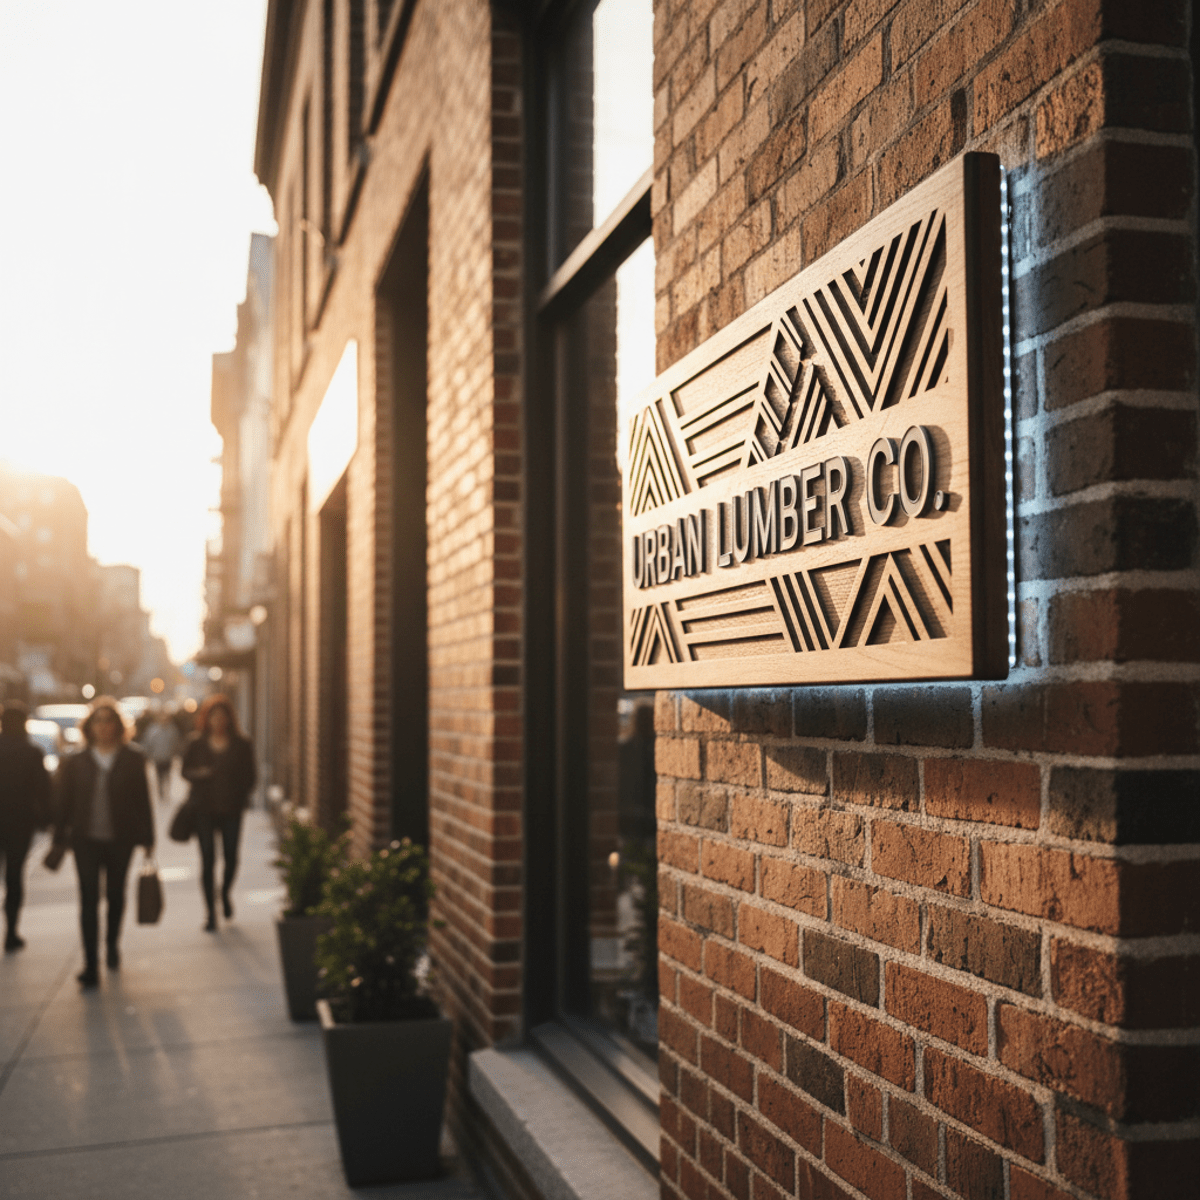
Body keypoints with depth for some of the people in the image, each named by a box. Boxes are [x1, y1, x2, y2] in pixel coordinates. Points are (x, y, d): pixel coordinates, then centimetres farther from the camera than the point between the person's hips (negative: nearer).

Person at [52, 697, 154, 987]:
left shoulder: (132, 759, 0)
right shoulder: (75, 762, 3)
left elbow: (142, 800, 2)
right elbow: (63, 801, 6)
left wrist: (147, 838, 2)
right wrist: (61, 838, 3)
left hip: (120, 839, 0)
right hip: (86, 839, 0)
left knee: (115, 895, 15)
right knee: (89, 899, -7)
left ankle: (112, 943, 41)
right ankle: (91, 964, -5)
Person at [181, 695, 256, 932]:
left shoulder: (241, 744, 3)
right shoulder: (197, 743, 4)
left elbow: (250, 775, 6)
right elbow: (186, 770, 9)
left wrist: (241, 795, -9)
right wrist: (200, 774, -12)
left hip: (231, 808, 0)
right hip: (204, 808, 0)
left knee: (231, 858, -2)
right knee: (208, 860, -2)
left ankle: (224, 893, 31)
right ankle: (211, 911, 7)